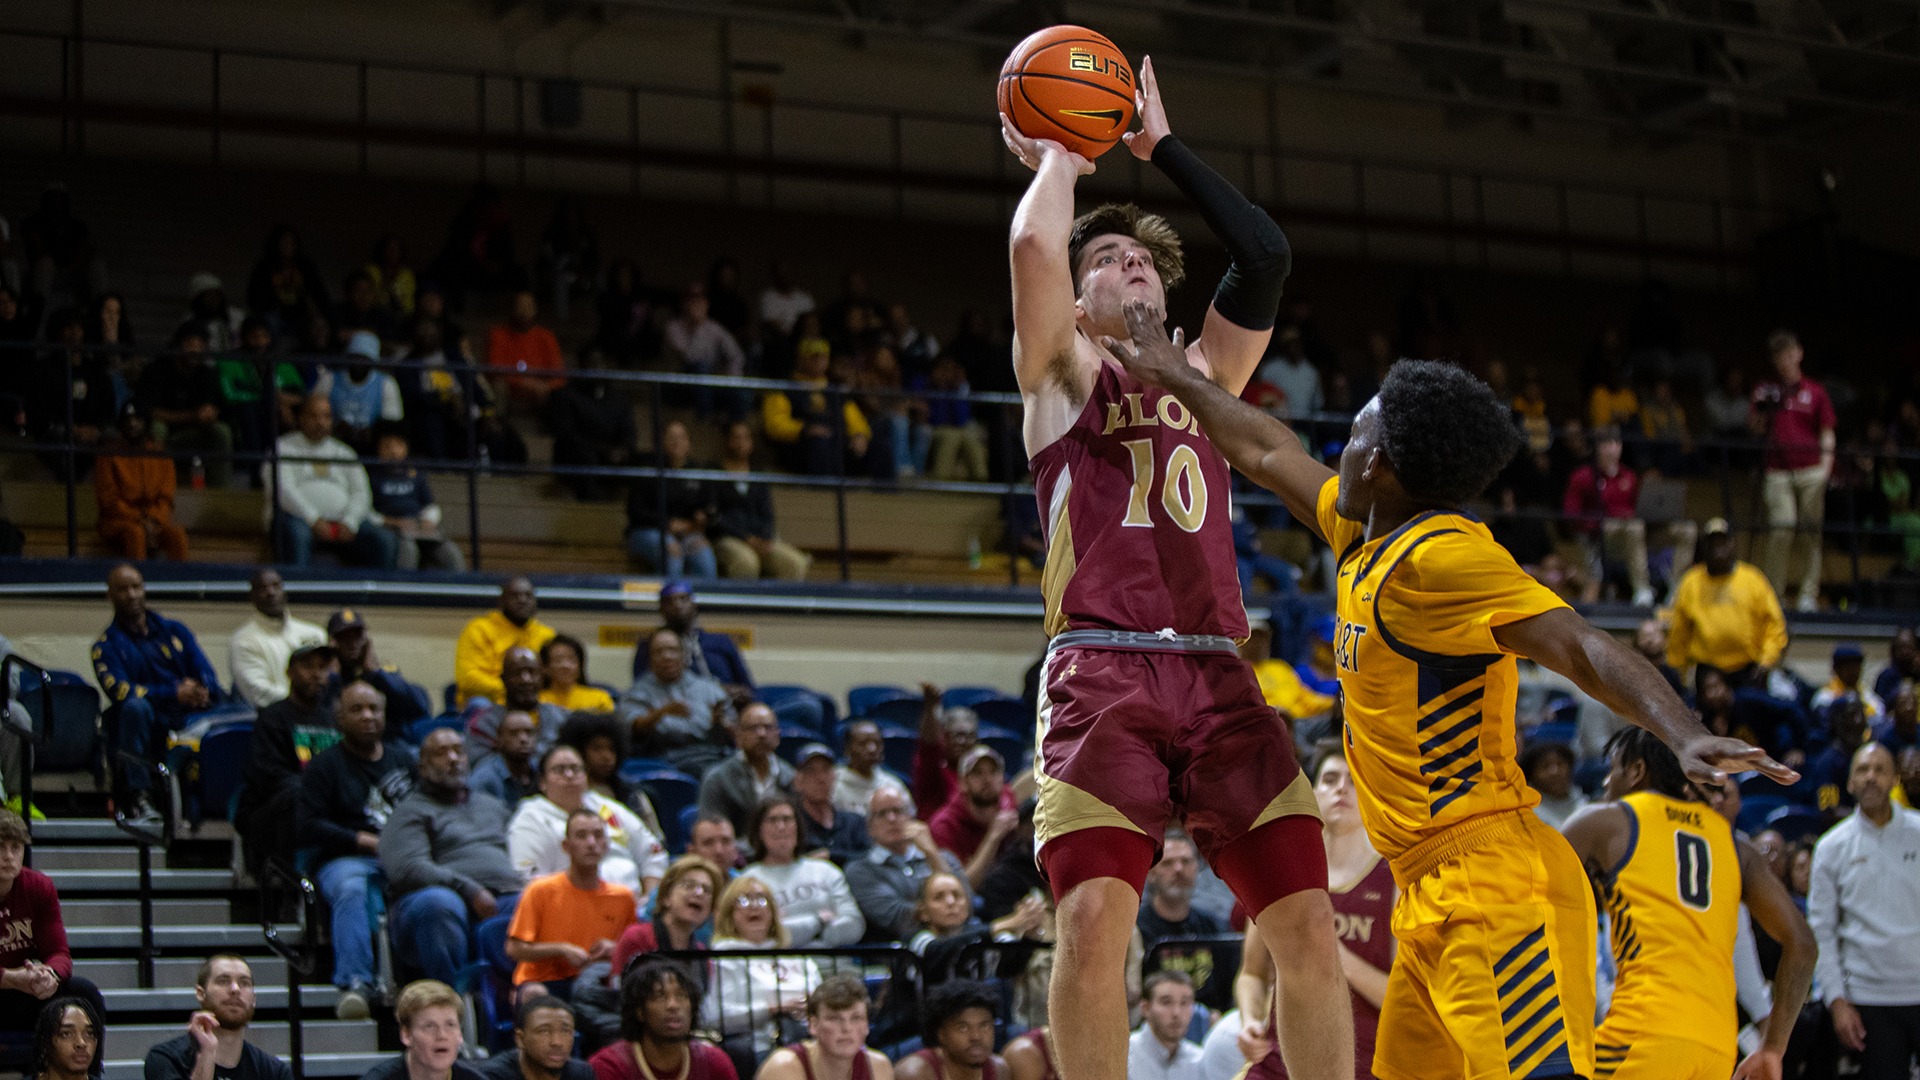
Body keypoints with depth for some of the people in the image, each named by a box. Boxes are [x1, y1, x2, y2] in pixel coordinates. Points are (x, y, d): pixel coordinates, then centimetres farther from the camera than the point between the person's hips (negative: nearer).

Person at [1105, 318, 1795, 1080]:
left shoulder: (1440, 555, -13)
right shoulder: (1367, 540, 14)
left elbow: (1585, 650, -22)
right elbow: (1268, 453, 31)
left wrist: (1684, 736, -38)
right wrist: (1176, 378, 43)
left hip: (1495, 893, -10)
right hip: (1434, 897, 10)